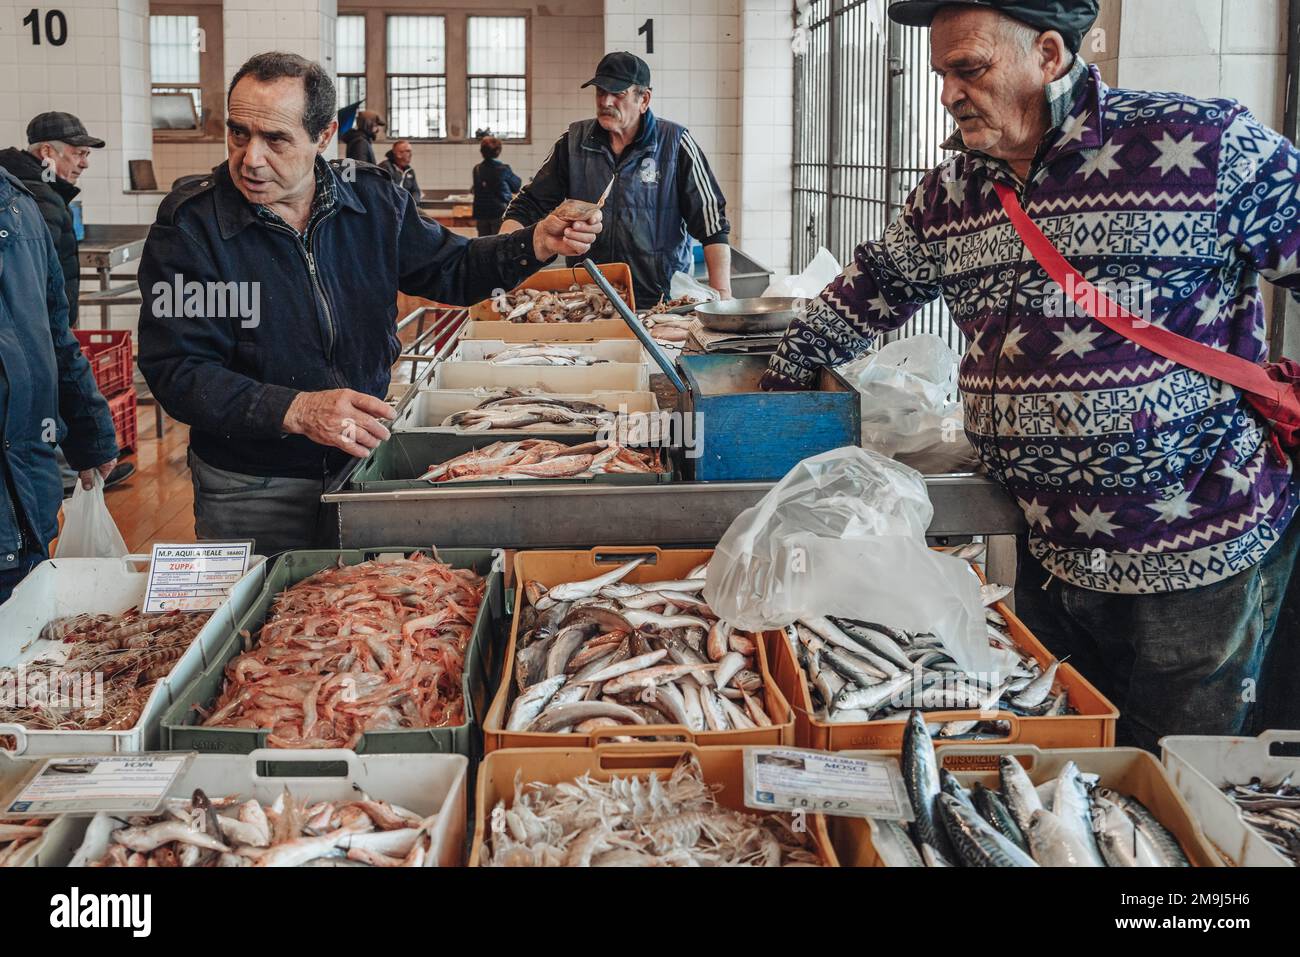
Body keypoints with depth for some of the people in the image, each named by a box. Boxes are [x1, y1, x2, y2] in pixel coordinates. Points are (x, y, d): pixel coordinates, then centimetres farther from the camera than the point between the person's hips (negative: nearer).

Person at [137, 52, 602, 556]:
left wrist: (539, 243, -4)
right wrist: (296, 411, -33)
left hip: (364, 463, 4)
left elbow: (449, 270, 13)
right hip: (252, 491, -4)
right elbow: (176, 372, -21)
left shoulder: (372, 198, -2)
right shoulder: (189, 225, -16)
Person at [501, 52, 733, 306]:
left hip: (663, 299, -3)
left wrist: (721, 294, -12)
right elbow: (529, 206, 12)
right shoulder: (573, 141, 9)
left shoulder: (675, 144, -1)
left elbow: (712, 223, -2)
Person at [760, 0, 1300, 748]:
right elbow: (874, 290, 18)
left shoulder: (1208, 147, -14)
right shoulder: (949, 194, 6)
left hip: (1201, 552, -5)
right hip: (1052, 551, 6)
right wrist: (783, 377, 21)